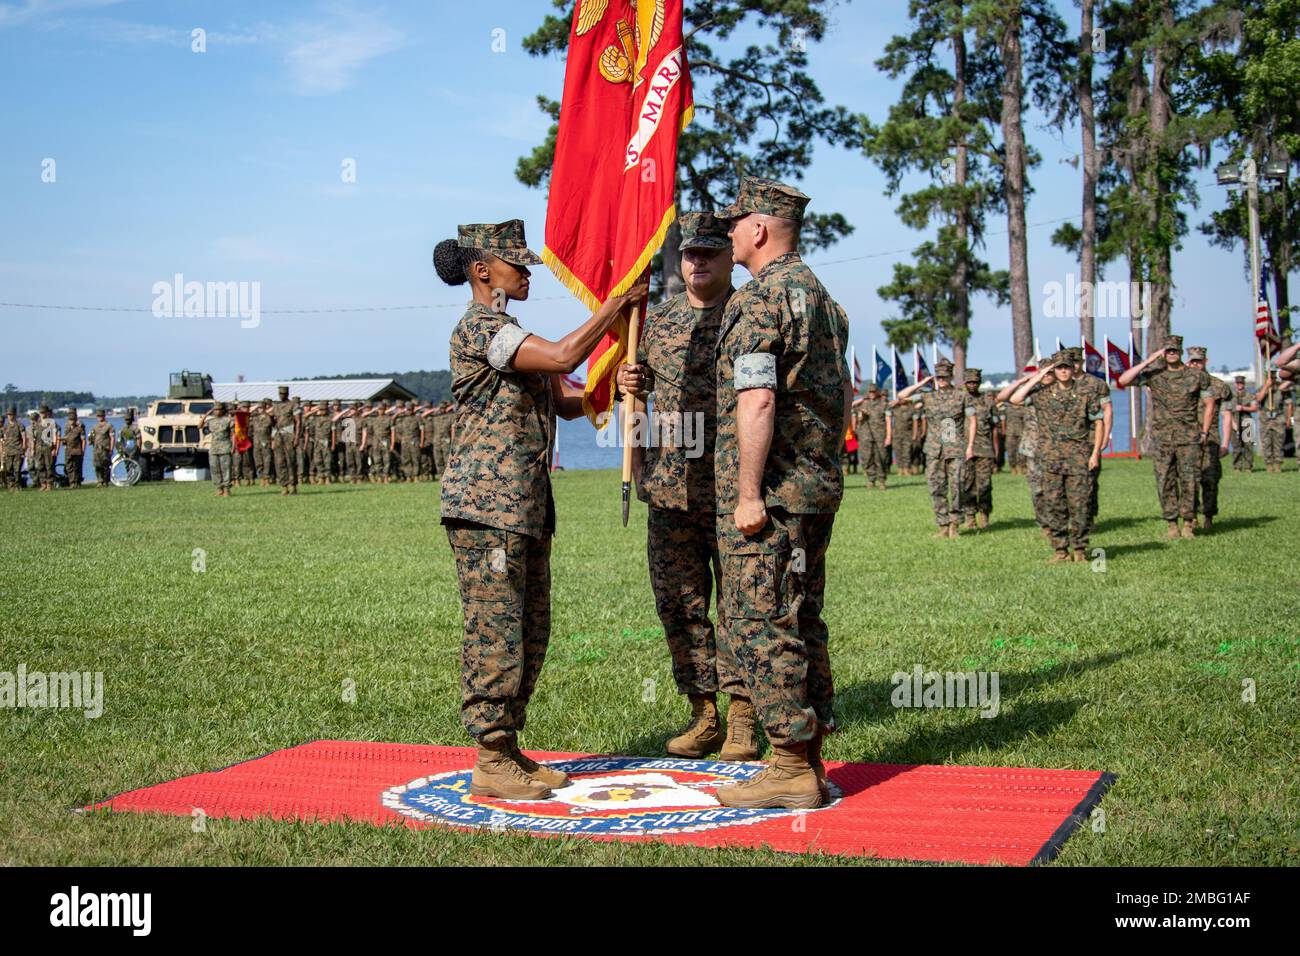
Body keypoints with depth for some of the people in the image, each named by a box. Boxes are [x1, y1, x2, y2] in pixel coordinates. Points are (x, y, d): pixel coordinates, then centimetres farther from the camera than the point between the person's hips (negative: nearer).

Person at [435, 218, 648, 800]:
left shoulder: (508, 332, 20)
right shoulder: (478, 327, -11)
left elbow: (566, 401, 17)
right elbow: (562, 357, -22)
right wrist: (618, 302, -14)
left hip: (525, 503, 10)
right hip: (486, 501, -10)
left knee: (531, 628, 11)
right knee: (495, 628, -7)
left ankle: (508, 749, 19)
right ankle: (491, 762, 0)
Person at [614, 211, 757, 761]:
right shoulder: (656, 321, 13)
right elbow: (639, 383, 25)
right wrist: (627, 383, 1)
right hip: (670, 488, 5)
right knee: (678, 604, 7)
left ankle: (741, 718, 8)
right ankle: (703, 715, 17)